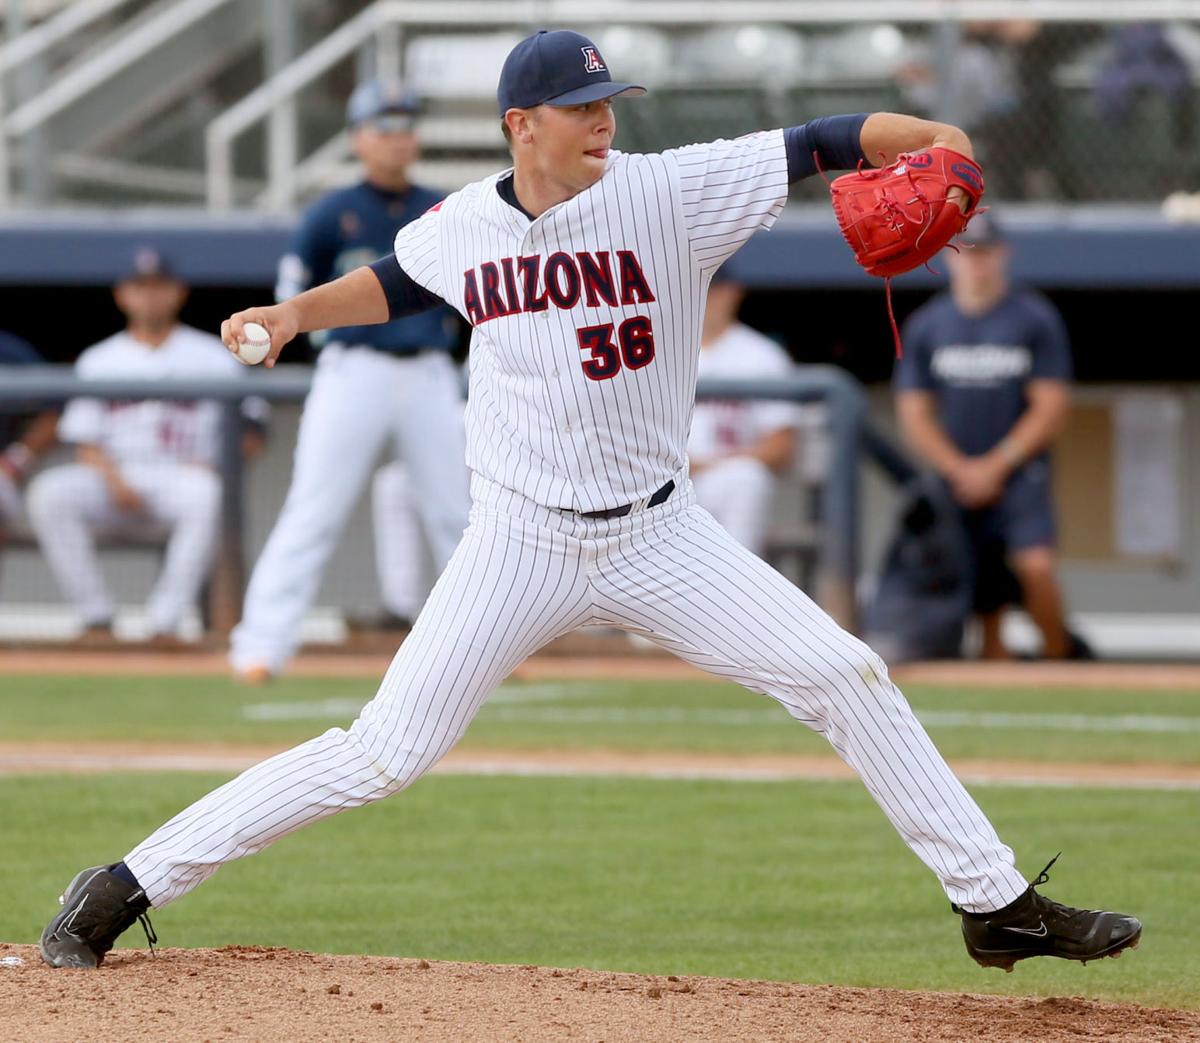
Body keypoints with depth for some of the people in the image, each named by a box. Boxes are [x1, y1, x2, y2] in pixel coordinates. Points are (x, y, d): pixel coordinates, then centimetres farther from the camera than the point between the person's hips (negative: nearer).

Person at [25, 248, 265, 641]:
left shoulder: (212, 356, 11)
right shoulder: (99, 360, 17)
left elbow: (249, 433, 7)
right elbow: (85, 442, 10)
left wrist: (212, 467, -12)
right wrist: (111, 477, -11)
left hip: (184, 479, -2)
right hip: (115, 481, 2)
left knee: (208, 495, -39)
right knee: (49, 493, -28)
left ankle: (165, 620, -34)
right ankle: (96, 618, -24)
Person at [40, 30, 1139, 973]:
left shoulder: (669, 193, -10)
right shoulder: (461, 227, -2)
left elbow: (820, 143, -17)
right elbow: (401, 283, 22)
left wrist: (934, 139, -33)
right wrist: (301, 311, 7)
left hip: (660, 537, 1)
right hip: (521, 542, -1)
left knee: (849, 680, -7)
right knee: (386, 752, -8)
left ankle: (997, 905, 5)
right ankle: (128, 887, 1)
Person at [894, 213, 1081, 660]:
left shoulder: (1035, 318, -1)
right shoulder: (925, 325, 8)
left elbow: (1051, 408, -3)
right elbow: (914, 414, 7)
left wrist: (995, 466, -9)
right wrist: (960, 470, -6)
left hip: (1020, 473, -3)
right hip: (957, 484, 3)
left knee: (1035, 564, -27)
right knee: (986, 610, 2)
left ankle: (1058, 660, -10)